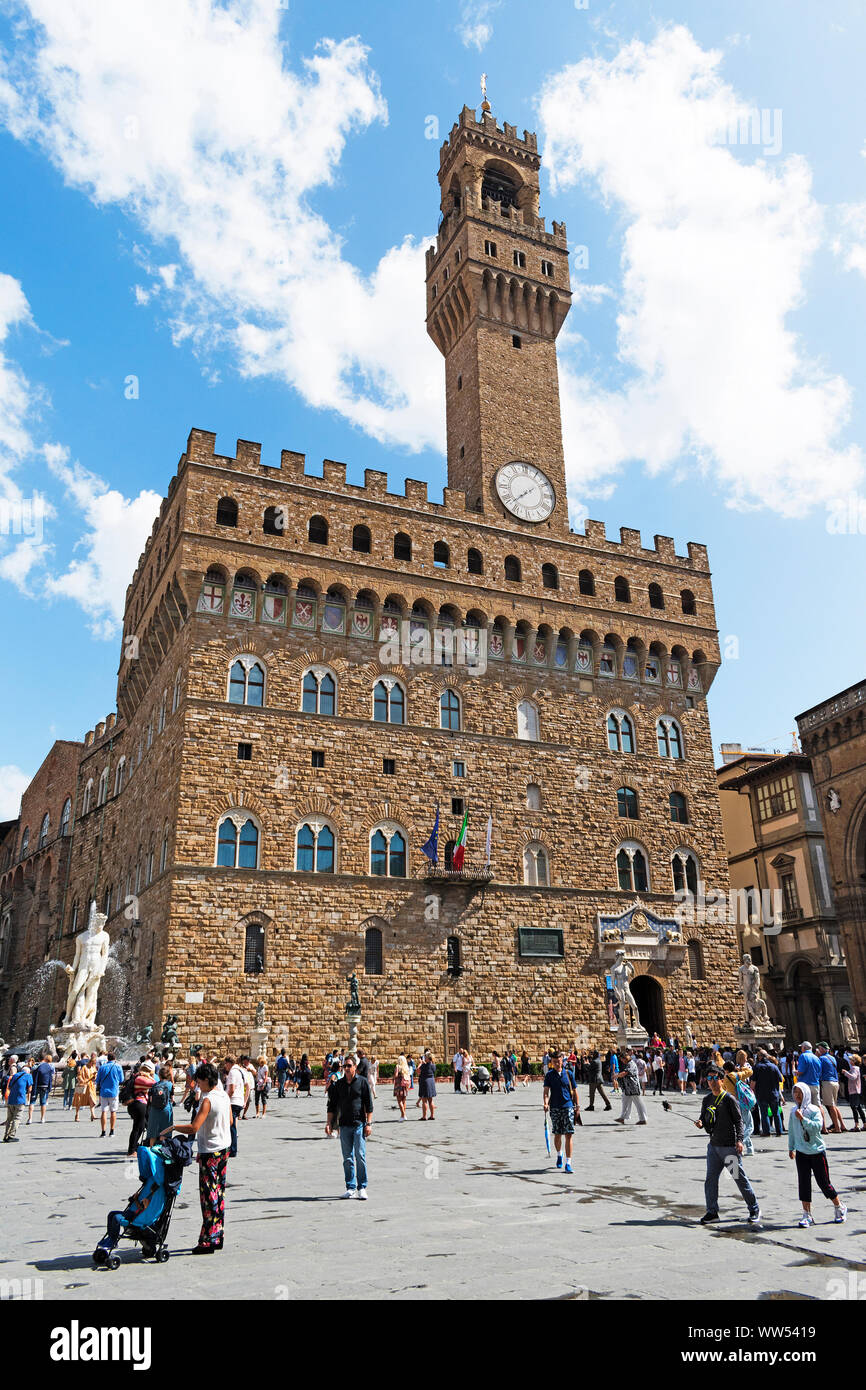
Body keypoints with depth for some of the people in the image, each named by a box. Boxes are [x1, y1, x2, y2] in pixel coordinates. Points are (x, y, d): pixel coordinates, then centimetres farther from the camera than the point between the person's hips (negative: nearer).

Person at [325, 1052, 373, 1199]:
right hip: (344, 1125, 3)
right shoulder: (338, 1084, 8)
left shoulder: (363, 1082, -1)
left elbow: (369, 1105, 1)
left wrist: (368, 1123, -5)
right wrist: (328, 1123, 4)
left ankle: (362, 1188, 3)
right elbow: (332, 1105, 12)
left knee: (360, 1156, -7)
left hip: (359, 1124, -3)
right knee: (347, 1159, 6)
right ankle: (350, 1188, 16)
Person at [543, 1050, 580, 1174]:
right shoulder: (549, 1075, 2)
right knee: (557, 1134, 10)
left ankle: (568, 1163, -4)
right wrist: (545, 1103, -21)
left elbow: (574, 1091, 10)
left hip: (568, 1107, -1)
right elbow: (546, 1090, -6)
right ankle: (559, 1155, 38)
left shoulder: (568, 1074, 4)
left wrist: (578, 1105, 7)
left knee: (569, 1135, -7)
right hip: (554, 1108, 1)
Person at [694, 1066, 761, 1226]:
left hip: (730, 1146, -6)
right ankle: (712, 1212, 18)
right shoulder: (706, 1100, 10)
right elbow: (704, 1119, 17)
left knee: (740, 1179, 1)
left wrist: (739, 1139, -19)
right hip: (713, 1145, 6)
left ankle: (754, 1210, 17)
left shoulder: (729, 1099, -8)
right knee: (710, 1179, 6)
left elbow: (739, 1120, -9)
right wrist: (700, 1124, -6)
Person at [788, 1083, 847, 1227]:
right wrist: (791, 1147, 17)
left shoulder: (814, 1110, -11)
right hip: (801, 1153, 4)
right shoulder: (793, 1111, 2)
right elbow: (791, 1130, 13)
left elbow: (818, 1126, -25)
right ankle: (807, 1215, 11)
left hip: (817, 1151, -3)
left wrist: (803, 1118, -32)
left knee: (824, 1183, 5)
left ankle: (840, 1208, 29)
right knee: (804, 1183, 2)